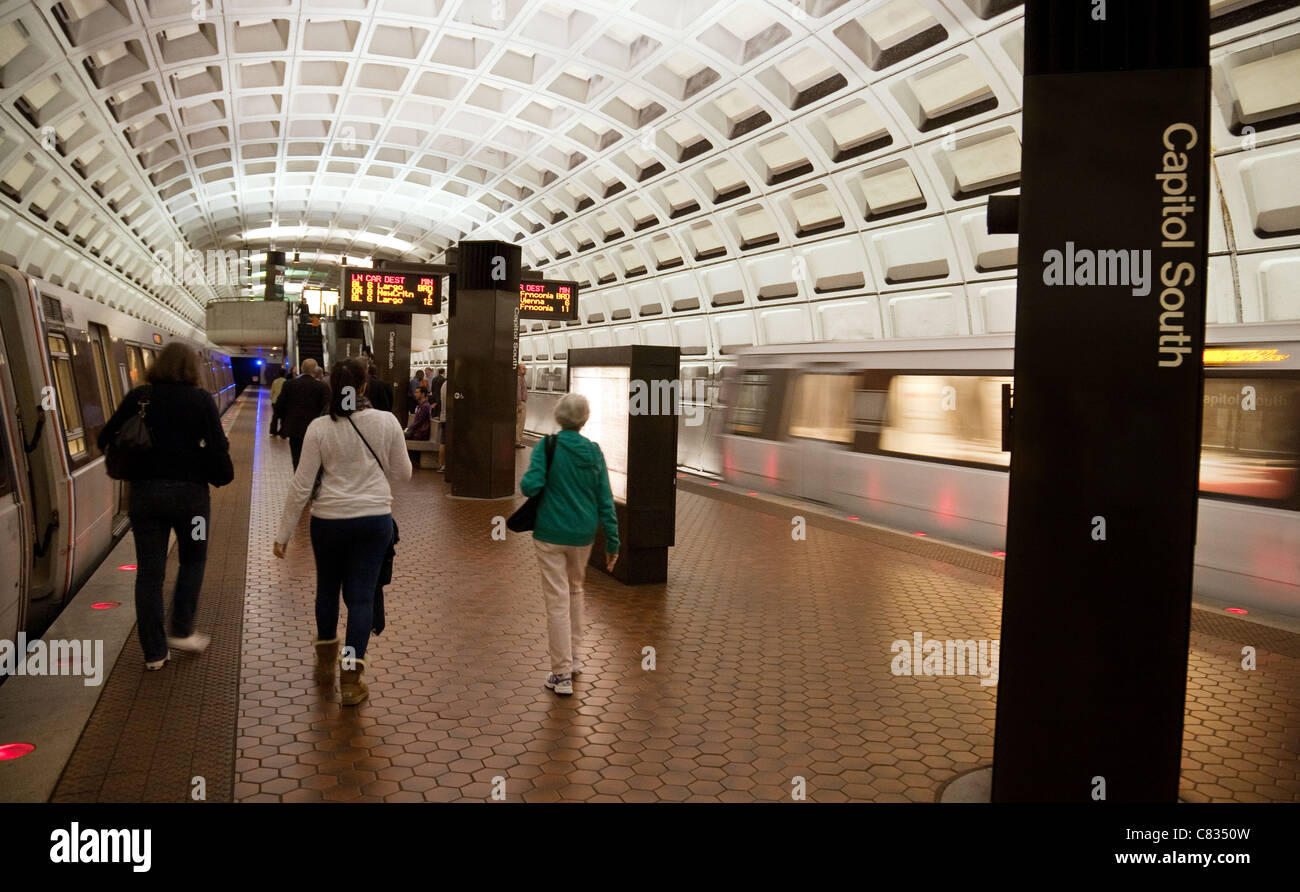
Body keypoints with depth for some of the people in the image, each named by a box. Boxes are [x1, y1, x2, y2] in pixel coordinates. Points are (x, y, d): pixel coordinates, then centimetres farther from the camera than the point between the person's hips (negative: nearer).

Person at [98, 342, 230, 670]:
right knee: (192, 560, 20)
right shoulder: (201, 399, -6)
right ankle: (181, 631, 15)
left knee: (149, 570, 8)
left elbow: (105, 439, 3)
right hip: (190, 492, -2)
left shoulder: (138, 397, 1)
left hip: (145, 492, 2)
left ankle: (154, 652, 14)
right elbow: (219, 448, -10)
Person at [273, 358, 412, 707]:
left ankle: (326, 649, 44)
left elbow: (301, 485, -7)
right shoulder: (387, 422, -8)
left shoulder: (320, 428, -10)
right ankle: (351, 676, 0)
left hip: (330, 518, 0)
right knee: (362, 595, 5)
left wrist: (284, 533, 2)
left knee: (327, 586, 22)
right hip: (375, 518, 0)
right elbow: (403, 473, 2)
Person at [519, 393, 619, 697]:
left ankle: (562, 674, 6)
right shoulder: (594, 452, -1)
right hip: (583, 535, 3)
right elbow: (605, 500, -1)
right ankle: (573, 656, 34)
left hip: (550, 534, -3)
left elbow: (531, 485, -22)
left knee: (557, 600, 2)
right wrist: (613, 543, 5)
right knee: (575, 590, 24)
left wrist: (524, 483, 2)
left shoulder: (547, 446, -10)